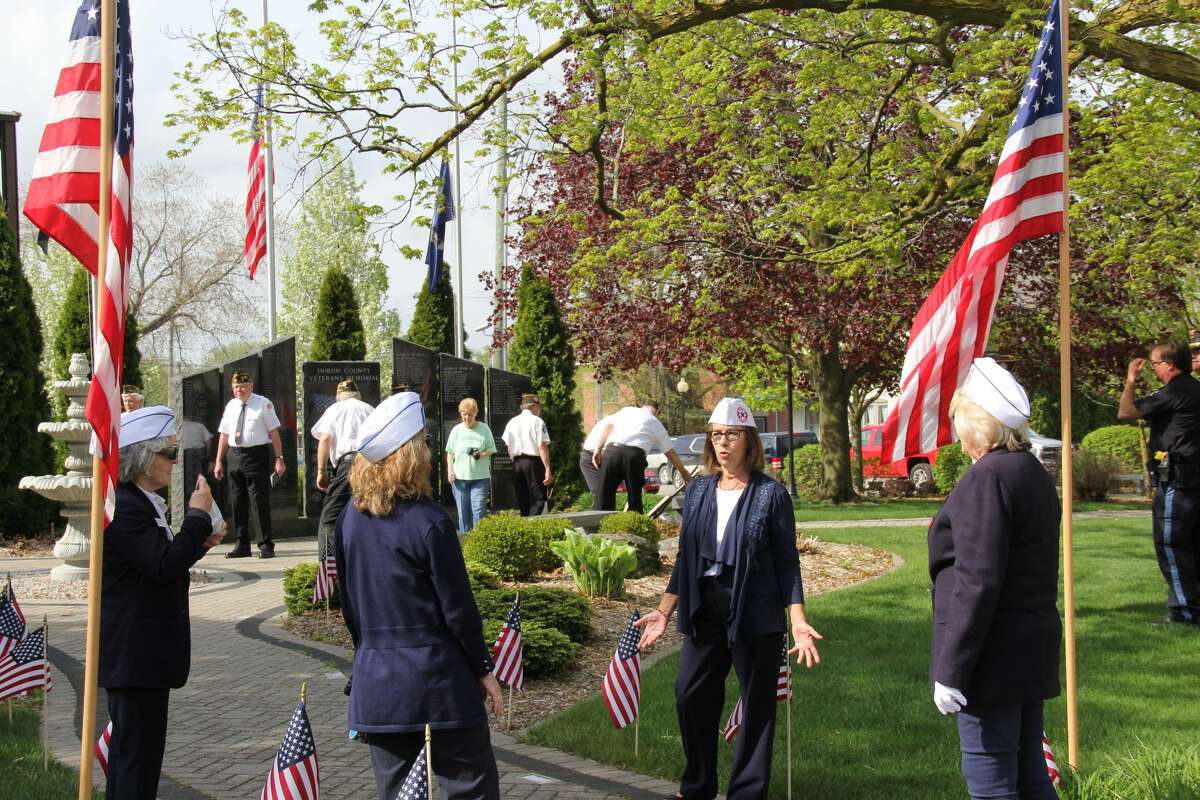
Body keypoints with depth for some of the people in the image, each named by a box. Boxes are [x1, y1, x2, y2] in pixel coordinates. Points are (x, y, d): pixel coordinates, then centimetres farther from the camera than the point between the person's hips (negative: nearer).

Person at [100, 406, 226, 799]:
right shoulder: (124, 506, -19)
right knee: (137, 753, -5)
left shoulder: (142, 502, 14)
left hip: (144, 649, 11)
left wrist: (199, 543, 9)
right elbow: (165, 566, -27)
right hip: (134, 653, -11)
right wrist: (197, 514, -18)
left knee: (139, 750, 17)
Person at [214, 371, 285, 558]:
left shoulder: (263, 404, -3)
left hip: (257, 455, -5)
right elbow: (224, 434, 15)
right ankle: (242, 546, 17)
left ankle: (266, 545, 2)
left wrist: (278, 458, -11)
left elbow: (274, 433, -5)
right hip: (234, 456, 5)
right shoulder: (230, 406, 12)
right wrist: (219, 461, 11)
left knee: (260, 502, -4)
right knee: (238, 503, 9)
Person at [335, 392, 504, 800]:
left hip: (375, 680, 6)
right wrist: (484, 671, 0)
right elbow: (458, 608, -11)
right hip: (437, 679, -6)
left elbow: (349, 602, 11)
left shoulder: (349, 519, 2)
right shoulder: (428, 521, -15)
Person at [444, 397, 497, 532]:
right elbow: (450, 452, 10)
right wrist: (450, 469, -2)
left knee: (479, 510, -9)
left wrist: (482, 454, -16)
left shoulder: (484, 429, 2)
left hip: (480, 477, -2)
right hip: (459, 477, 2)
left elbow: (491, 450, 4)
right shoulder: (456, 430, 7)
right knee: (463, 511, 6)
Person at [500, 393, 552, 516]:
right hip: (533, 461, -6)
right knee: (538, 498, -4)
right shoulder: (537, 421, -7)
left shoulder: (512, 422, 11)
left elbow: (509, 447, 13)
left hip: (516, 462, 6)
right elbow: (542, 447, -13)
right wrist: (547, 469, -13)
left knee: (522, 501, 13)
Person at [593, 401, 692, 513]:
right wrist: (683, 471, 38)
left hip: (611, 450, 1)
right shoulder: (657, 424, 24)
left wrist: (598, 449, 9)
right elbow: (671, 453, 27)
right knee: (635, 497, 11)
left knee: (606, 495, 6)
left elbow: (608, 426, 12)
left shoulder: (627, 410, 25)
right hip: (634, 454, -1)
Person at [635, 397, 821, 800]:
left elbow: (787, 563, -6)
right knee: (691, 694, 8)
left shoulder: (771, 494, -6)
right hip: (704, 614, 5)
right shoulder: (697, 491, 8)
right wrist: (664, 611, 11)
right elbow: (685, 558, 13)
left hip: (755, 615, -5)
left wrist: (798, 621, -14)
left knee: (756, 706, 3)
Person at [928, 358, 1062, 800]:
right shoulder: (1034, 473, 12)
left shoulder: (987, 477, -18)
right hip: (1032, 648, 10)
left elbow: (977, 583, -23)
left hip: (994, 658, -10)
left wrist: (951, 671, -20)